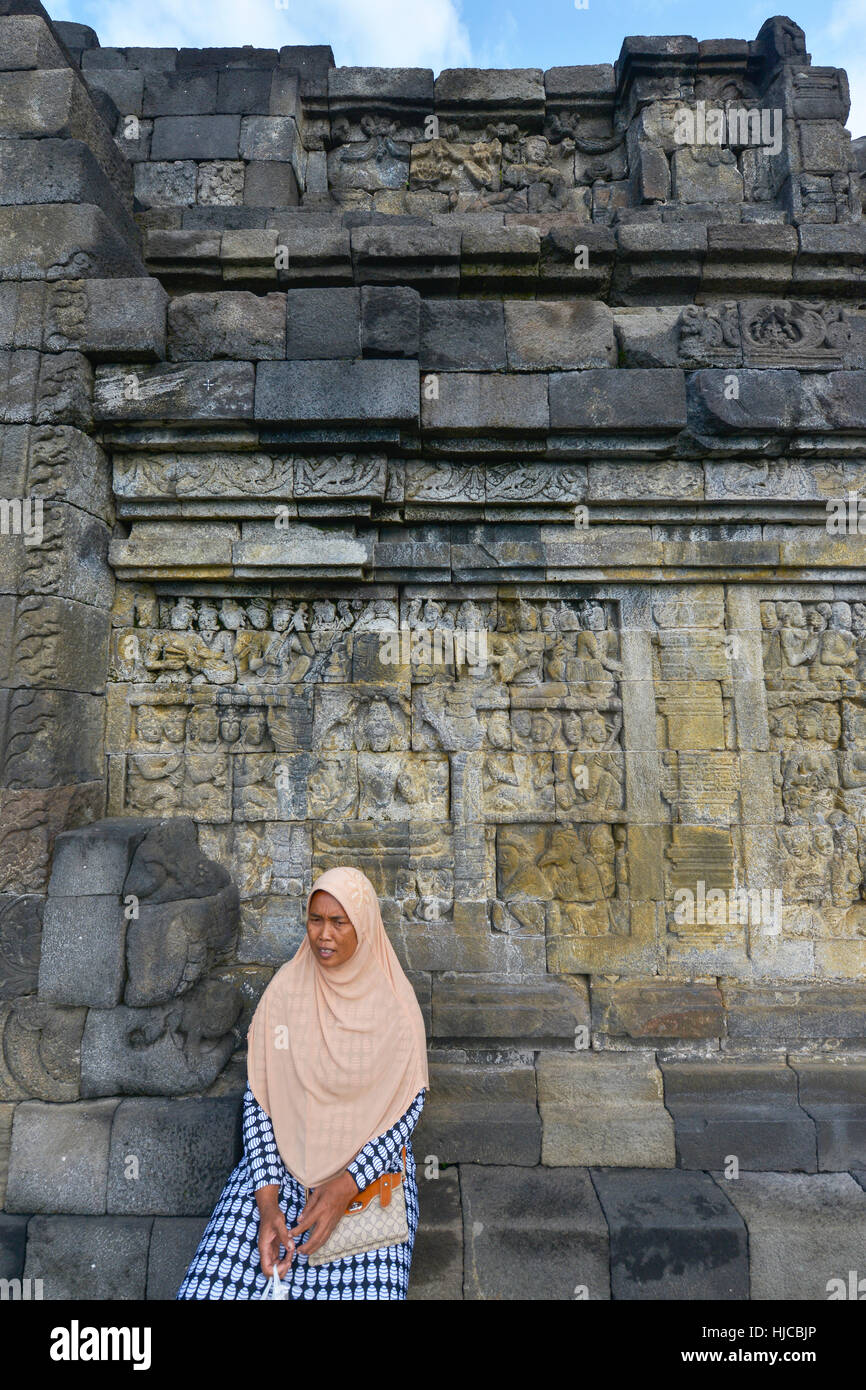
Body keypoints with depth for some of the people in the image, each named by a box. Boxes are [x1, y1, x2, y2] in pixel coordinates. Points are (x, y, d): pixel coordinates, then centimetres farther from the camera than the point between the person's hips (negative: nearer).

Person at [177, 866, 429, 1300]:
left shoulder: (395, 1002, -10)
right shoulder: (285, 989, -6)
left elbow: (409, 1103, -5)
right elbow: (257, 1096, -2)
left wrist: (346, 1185, -15)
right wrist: (267, 1199, -11)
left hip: (370, 1165, 0)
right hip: (284, 1159, 1)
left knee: (369, 1286, -21)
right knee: (212, 1283, -16)